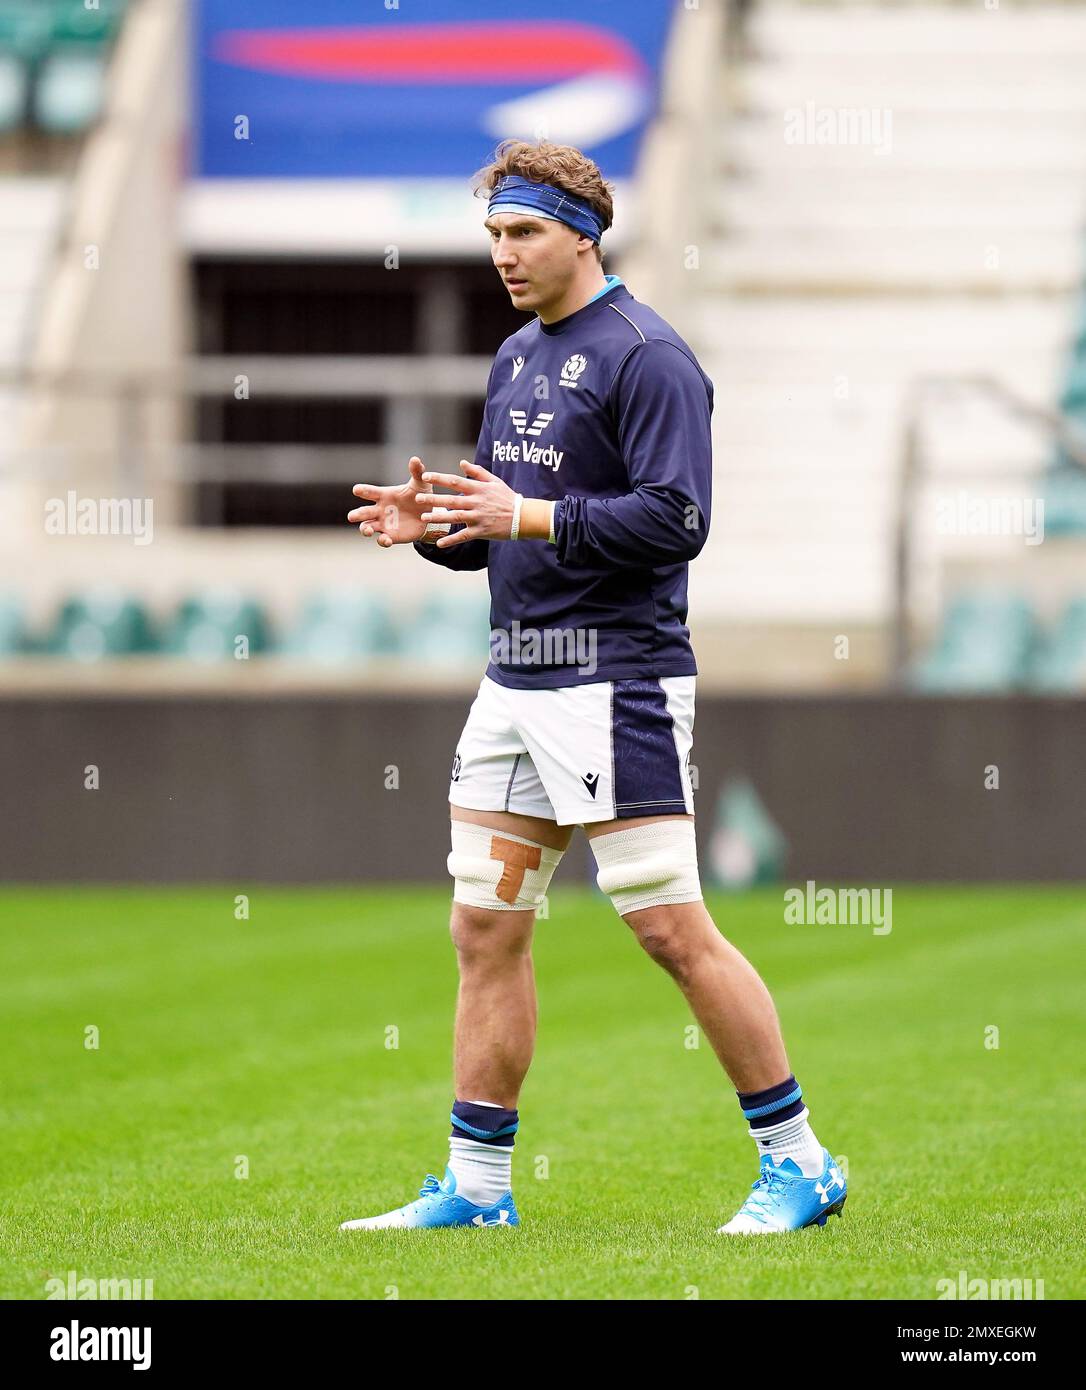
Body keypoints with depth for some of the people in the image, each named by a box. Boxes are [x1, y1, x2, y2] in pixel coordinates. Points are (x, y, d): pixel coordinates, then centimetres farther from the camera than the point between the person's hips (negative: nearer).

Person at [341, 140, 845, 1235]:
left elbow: (676, 519, -18)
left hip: (616, 678, -9)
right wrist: (435, 524, 1)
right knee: (485, 929, 8)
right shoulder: (516, 359, 17)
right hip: (516, 681, 9)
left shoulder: (645, 356, -10)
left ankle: (799, 1165, -1)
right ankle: (475, 1186, 15)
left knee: (672, 930, -9)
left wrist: (528, 517, -23)